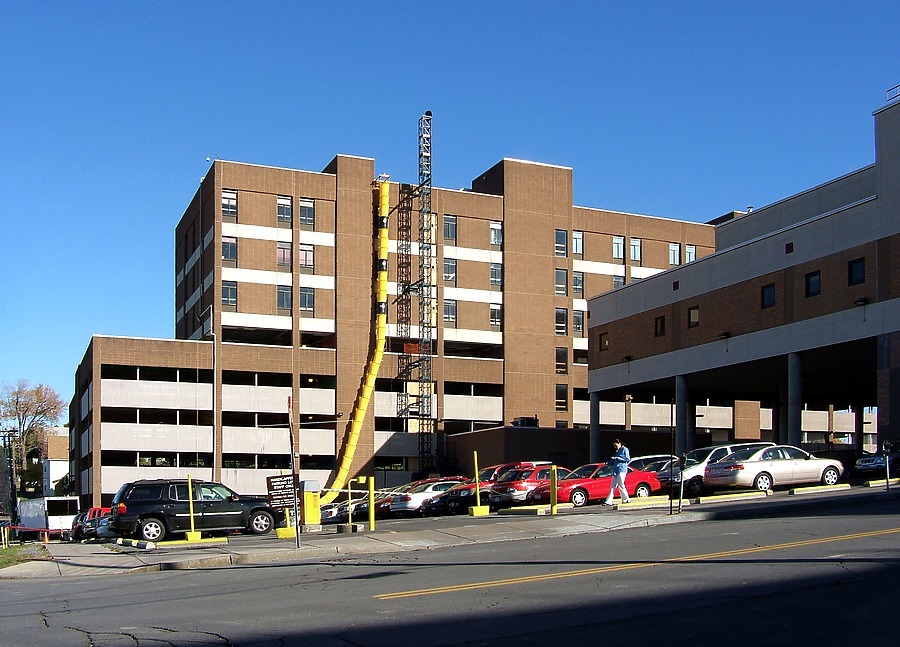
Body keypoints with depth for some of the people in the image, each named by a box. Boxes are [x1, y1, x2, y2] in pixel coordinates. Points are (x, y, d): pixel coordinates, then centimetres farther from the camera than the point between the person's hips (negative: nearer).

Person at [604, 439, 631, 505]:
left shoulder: (624, 449, 0)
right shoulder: (617, 451, 24)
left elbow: (628, 458, -12)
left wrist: (616, 458, -13)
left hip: (621, 470, -8)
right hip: (615, 471, 8)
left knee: (621, 485, -6)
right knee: (613, 486, 2)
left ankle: (626, 499, 8)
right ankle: (609, 501, -3)